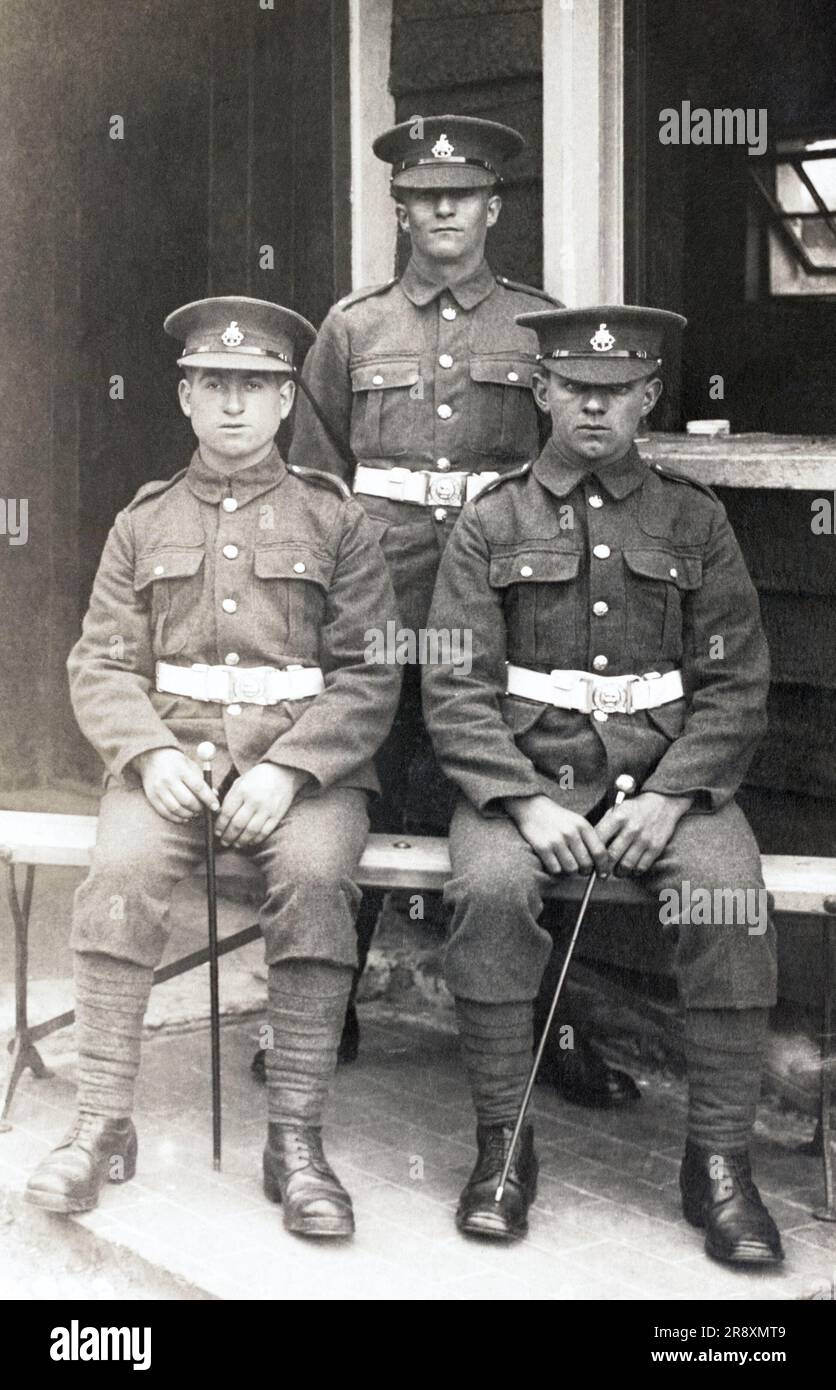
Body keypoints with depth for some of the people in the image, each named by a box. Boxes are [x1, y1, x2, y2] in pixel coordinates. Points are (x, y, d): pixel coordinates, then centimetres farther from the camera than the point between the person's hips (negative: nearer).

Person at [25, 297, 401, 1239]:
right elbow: (100, 665, 9)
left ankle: (296, 1138, -22)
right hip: (172, 748, 2)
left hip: (306, 760, -1)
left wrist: (288, 770, -15)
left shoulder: (333, 519, 9)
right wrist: (151, 753, -12)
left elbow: (369, 675, 1)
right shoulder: (144, 523, 15)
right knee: (121, 870, -28)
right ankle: (102, 1126, -17)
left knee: (315, 876, -31)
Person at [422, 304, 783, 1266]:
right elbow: (455, 688, -1)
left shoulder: (694, 521, 10)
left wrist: (666, 799, -11)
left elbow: (734, 685, 5)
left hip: (666, 779, 1)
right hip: (526, 777, 0)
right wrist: (527, 803, -15)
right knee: (491, 887, -31)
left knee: (730, 897, -27)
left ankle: (720, 1161, -14)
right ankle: (503, 1144, -14)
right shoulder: (489, 526, 7)